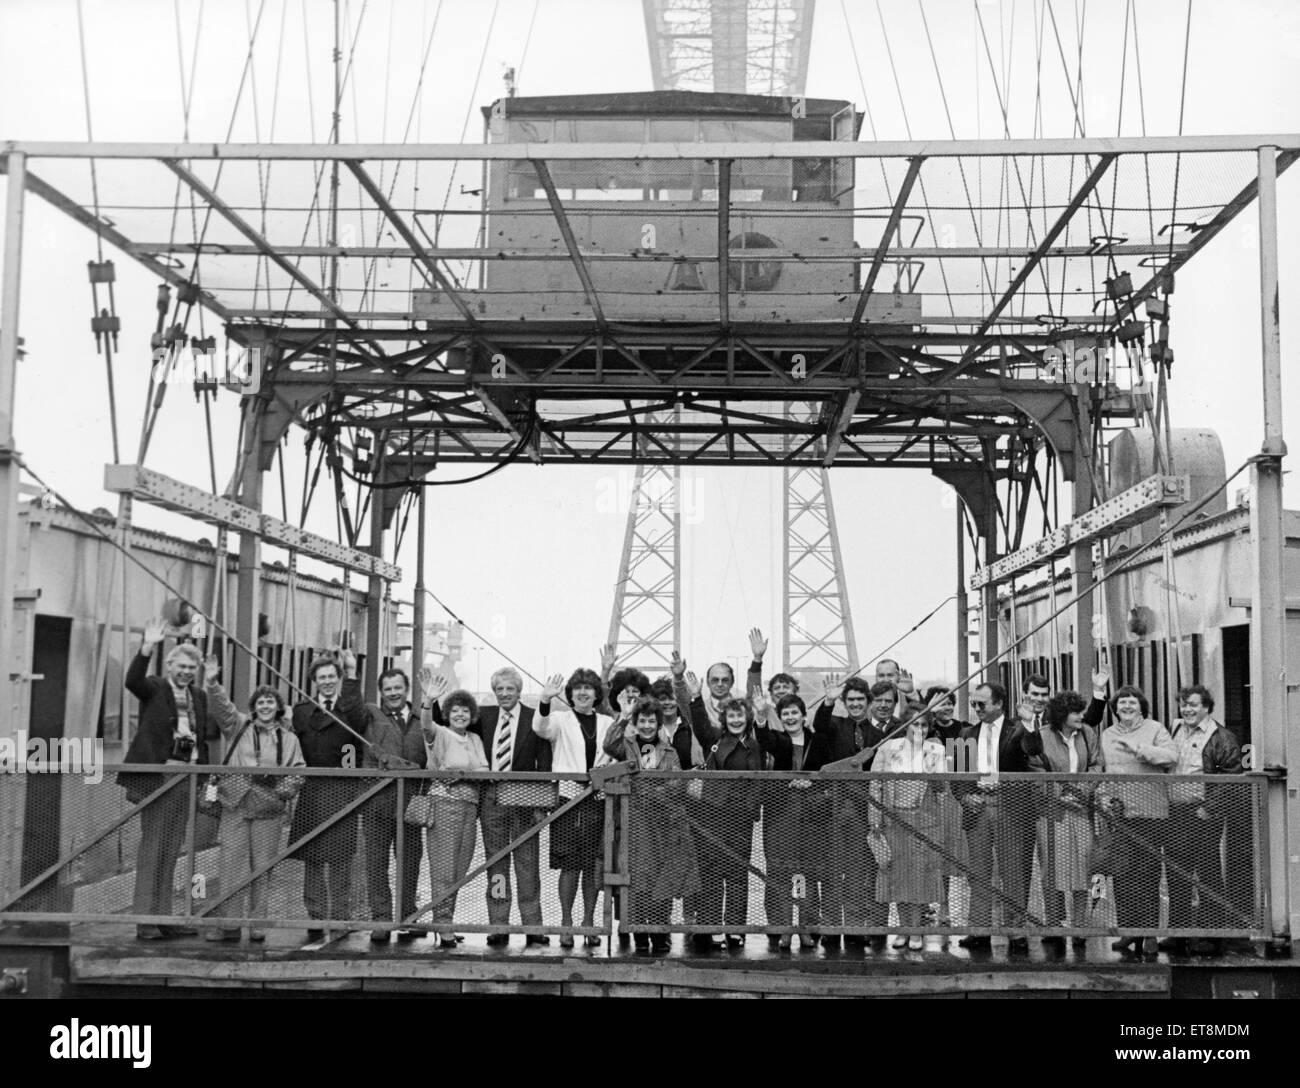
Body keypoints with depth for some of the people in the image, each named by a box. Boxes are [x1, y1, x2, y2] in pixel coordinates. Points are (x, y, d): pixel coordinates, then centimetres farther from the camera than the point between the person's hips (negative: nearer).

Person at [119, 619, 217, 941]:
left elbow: (208, 731, 15)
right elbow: (132, 681, -22)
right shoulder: (154, 688, -2)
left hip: (185, 777, 6)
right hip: (157, 774, -6)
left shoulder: (198, 697, 16)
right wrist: (148, 647, -35)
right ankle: (145, 920, -1)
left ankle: (163, 916, 17)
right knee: (152, 847, -4)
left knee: (172, 849, 10)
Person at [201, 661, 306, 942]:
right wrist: (212, 684, -21)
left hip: (268, 811, 0)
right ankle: (230, 923, 5)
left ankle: (258, 923, 11)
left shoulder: (288, 739, 11)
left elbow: (298, 773, 8)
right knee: (232, 865, -2)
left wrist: (281, 789, -9)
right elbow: (221, 708, -5)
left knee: (262, 868, 3)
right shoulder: (238, 726, 10)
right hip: (235, 805, 0)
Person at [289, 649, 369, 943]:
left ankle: (339, 919, 3)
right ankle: (315, 920, 10)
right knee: (312, 859, 4)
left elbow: (358, 719, -18)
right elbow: (297, 752, 11)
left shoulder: (351, 708, 6)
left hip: (343, 791, -2)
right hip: (311, 792, 3)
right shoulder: (302, 711, 15)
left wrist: (352, 674, -20)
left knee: (340, 859, -2)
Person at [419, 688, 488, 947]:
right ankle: (443, 926, -9)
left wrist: (464, 772, -6)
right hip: (444, 802, -6)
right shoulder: (440, 734, 0)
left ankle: (446, 921, 15)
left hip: (470, 804, 6)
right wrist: (426, 701, -41)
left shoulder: (475, 739, 18)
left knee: (459, 869, 7)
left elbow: (484, 769, 14)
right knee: (443, 868, -9)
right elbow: (426, 726, -22)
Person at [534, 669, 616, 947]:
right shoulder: (561, 719, 5)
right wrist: (545, 702, -32)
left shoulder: (608, 723, 13)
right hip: (568, 797, -2)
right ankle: (566, 922, 7)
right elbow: (540, 729, -16)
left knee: (594, 866, 3)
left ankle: (589, 922, 14)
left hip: (598, 800, 2)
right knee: (570, 865, -4)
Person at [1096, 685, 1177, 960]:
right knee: (1122, 873, 0)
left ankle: (1150, 933, 2)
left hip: (1148, 812, -4)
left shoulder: (1155, 730, 3)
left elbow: (1172, 756, -14)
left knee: (1148, 872, -3)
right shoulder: (1107, 735, 16)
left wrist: (1139, 748, -22)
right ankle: (1128, 929, 6)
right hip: (1117, 811, 4)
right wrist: (1102, 794, 6)